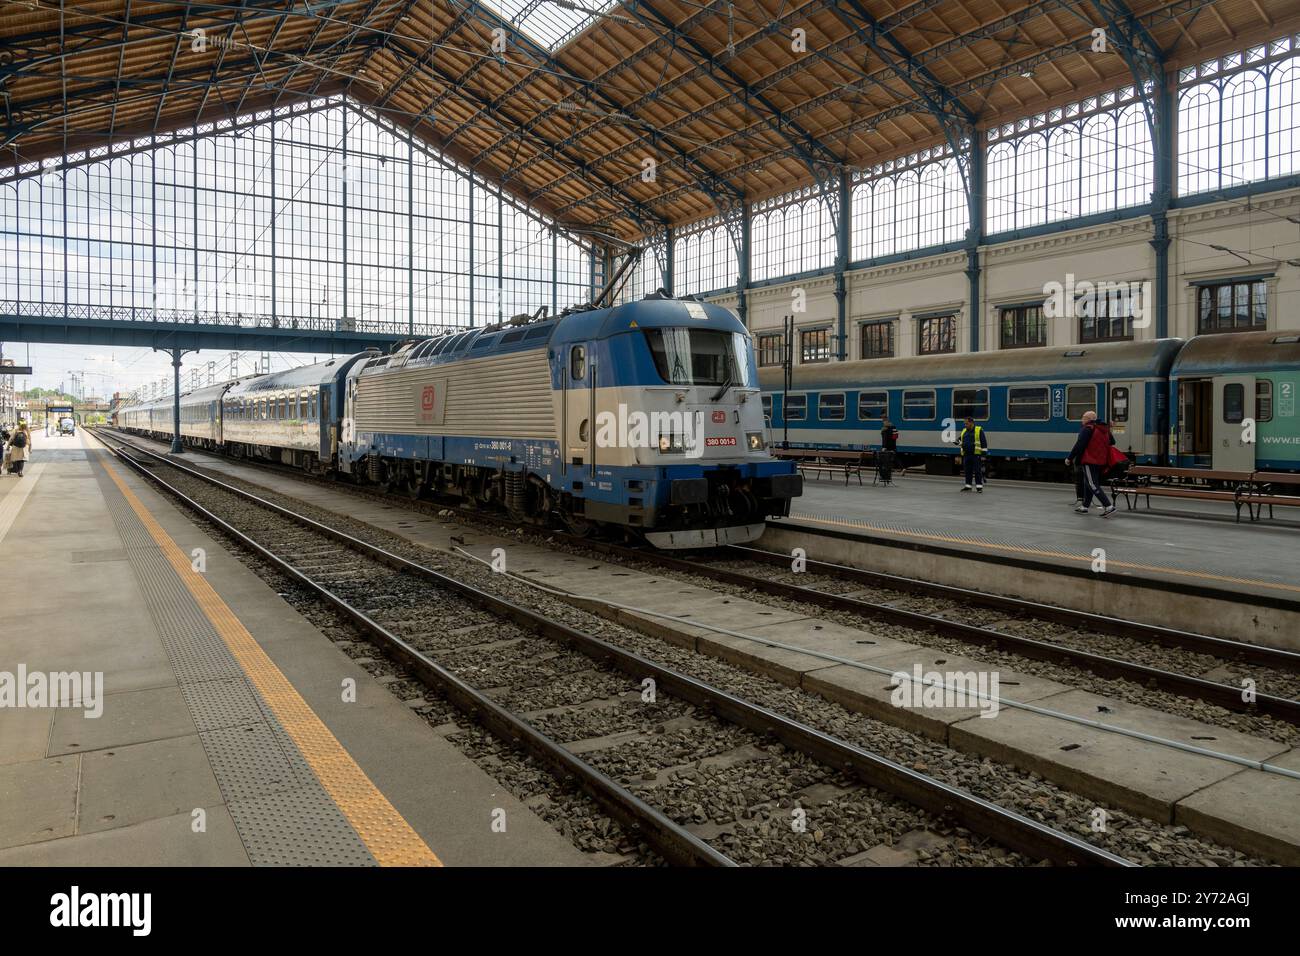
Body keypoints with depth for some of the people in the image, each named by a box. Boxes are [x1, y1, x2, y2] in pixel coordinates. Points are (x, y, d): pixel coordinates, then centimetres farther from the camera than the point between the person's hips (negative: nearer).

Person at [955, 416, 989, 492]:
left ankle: (979, 486, 0)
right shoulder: (964, 431, 14)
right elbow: (960, 439, 23)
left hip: (976, 454, -5)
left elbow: (984, 443, -5)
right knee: (968, 471, 9)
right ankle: (967, 486, 15)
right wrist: (958, 442, -3)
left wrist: (984, 454, -10)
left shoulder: (979, 430, -3)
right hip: (966, 454, 5)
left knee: (977, 471, -4)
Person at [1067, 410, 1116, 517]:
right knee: (1088, 484, 19)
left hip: (1090, 461, -9)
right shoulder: (1104, 429, 12)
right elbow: (1112, 442, 22)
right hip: (1101, 461, 9)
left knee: (1092, 485, -8)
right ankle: (1085, 507, 25)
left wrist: (1070, 458, -12)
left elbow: (1079, 445, -18)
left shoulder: (1087, 429, -12)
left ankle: (1109, 506, -16)